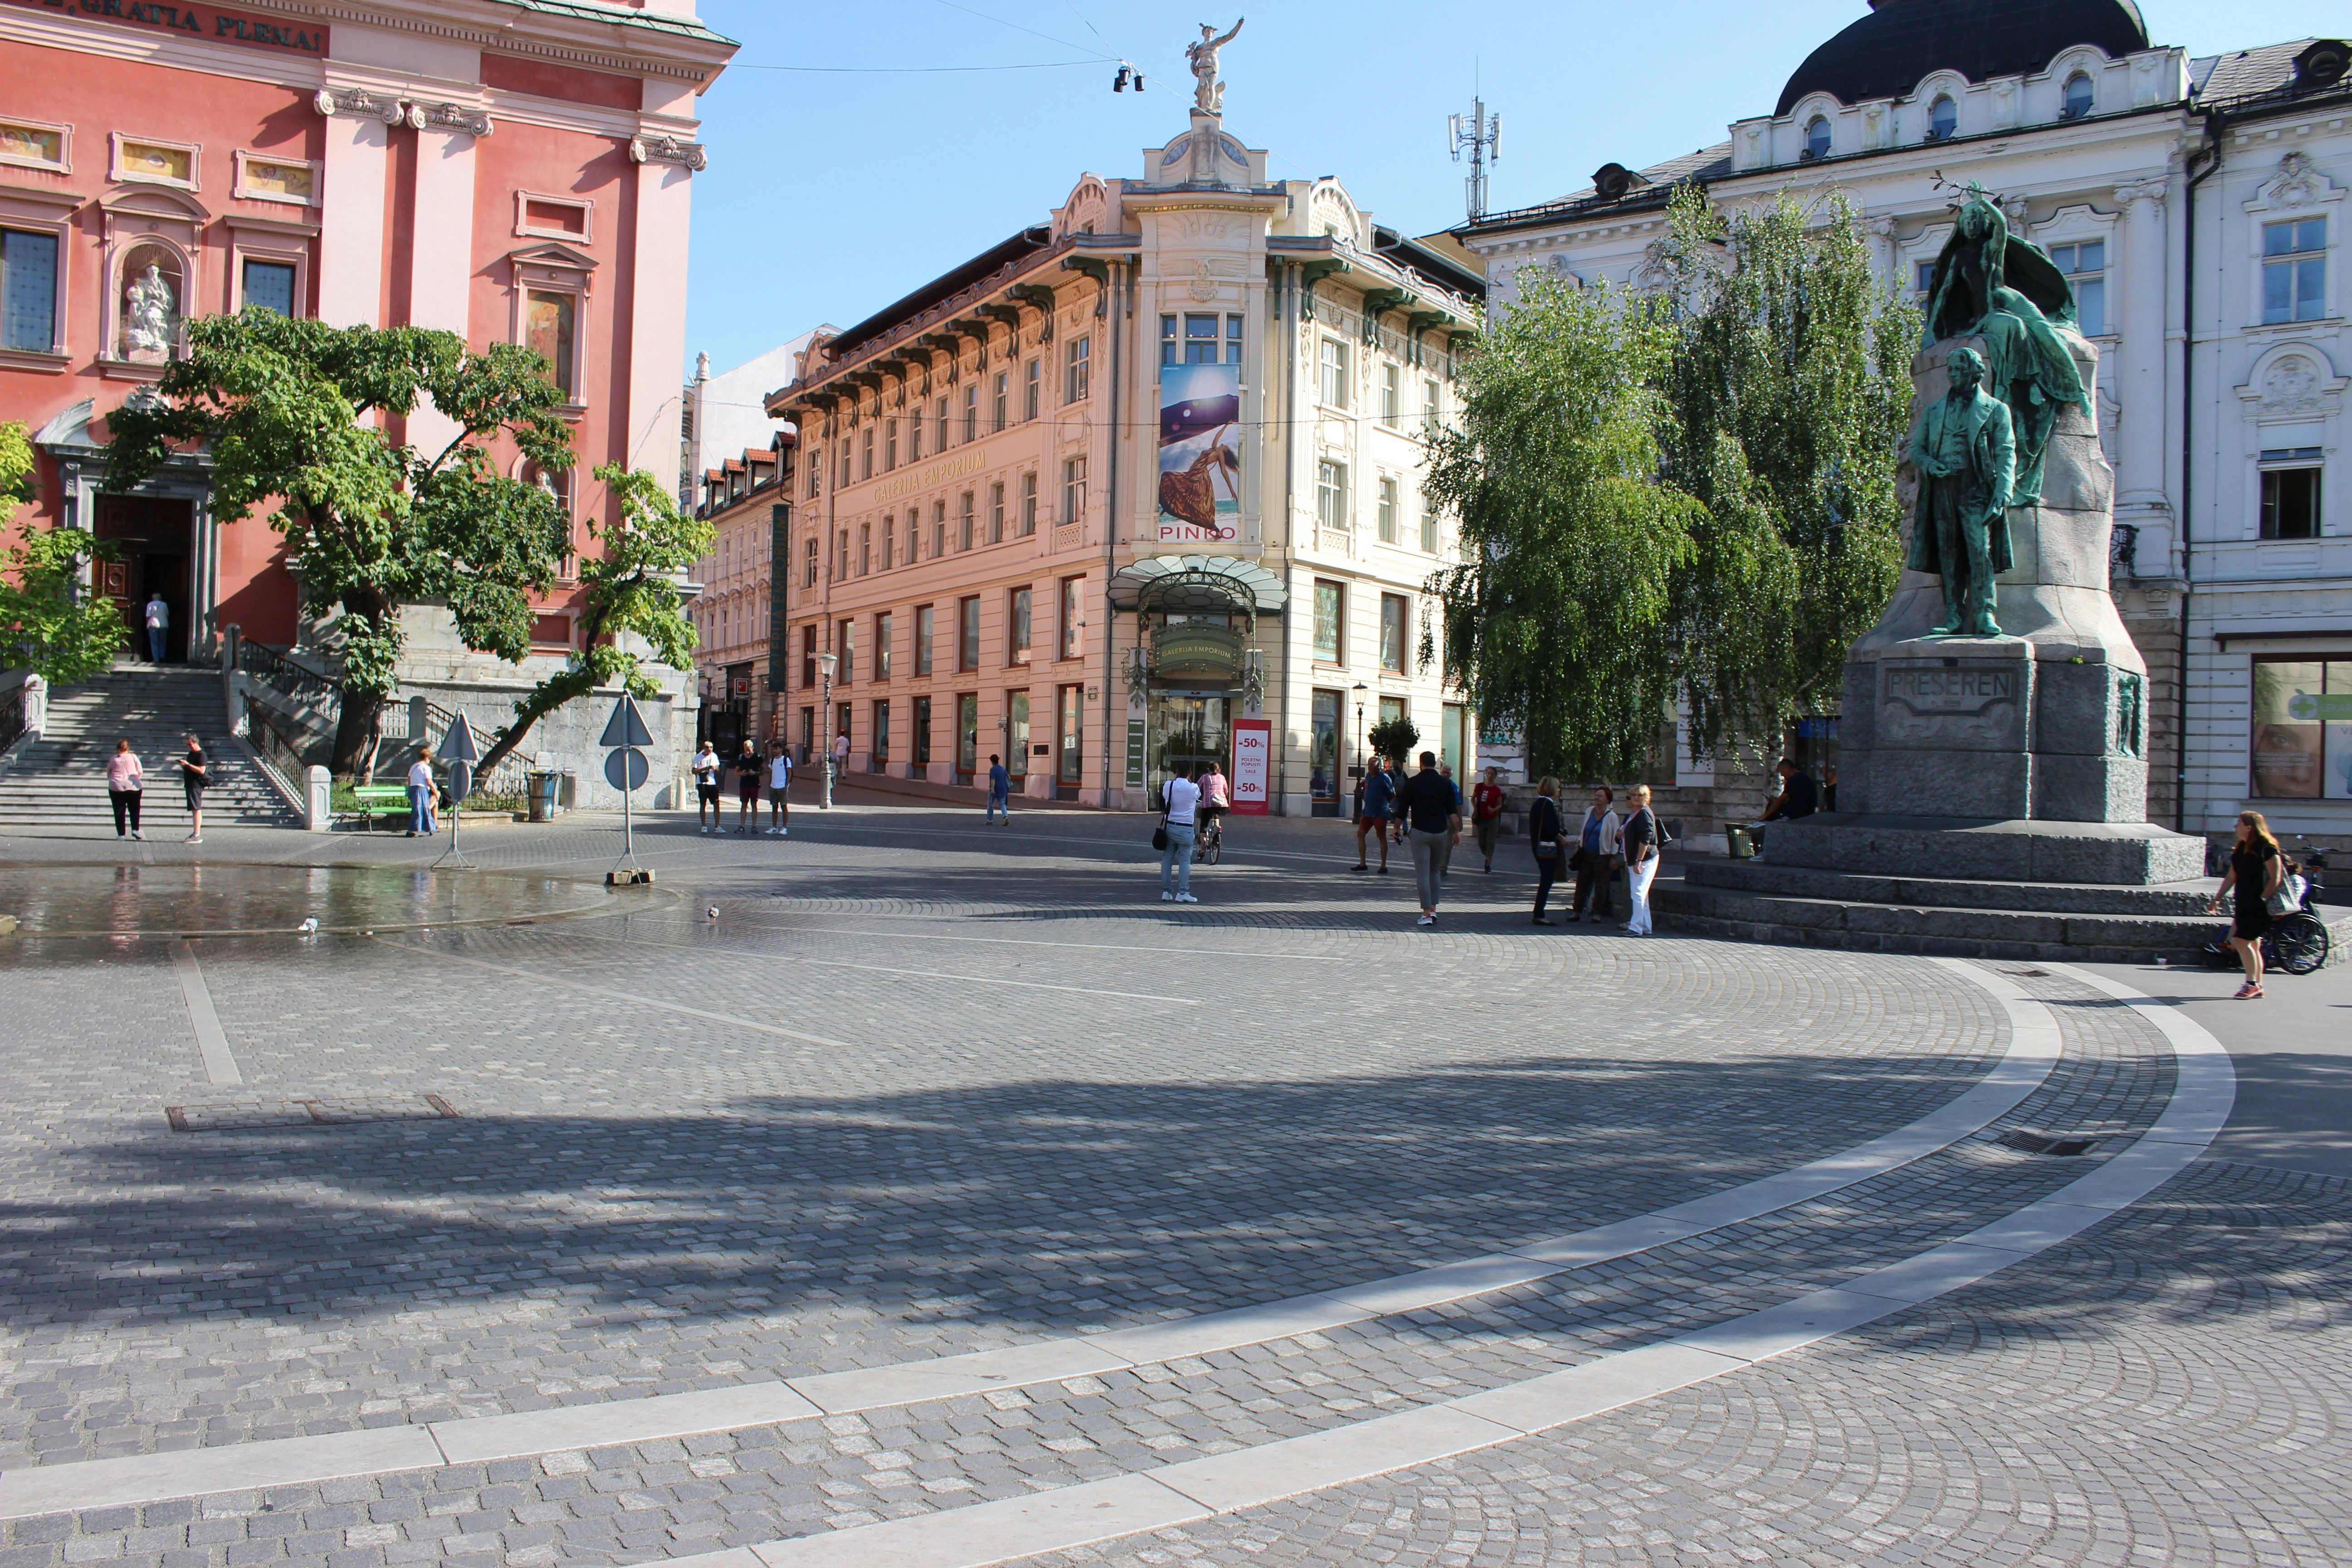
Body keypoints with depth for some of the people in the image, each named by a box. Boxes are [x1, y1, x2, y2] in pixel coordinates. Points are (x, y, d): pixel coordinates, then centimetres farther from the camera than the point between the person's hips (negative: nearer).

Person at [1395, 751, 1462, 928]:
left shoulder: (1412, 783, -3)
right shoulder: (1446, 783, 5)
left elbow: (1402, 809, -1)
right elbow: (1452, 810, 3)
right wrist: (1457, 830, 8)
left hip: (1420, 832, -3)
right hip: (1440, 832, 3)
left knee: (1422, 873, -3)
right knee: (1435, 870, 17)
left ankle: (1427, 913, -8)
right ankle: (1433, 909, 13)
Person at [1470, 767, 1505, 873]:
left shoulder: (1497, 790, -5)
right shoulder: (1479, 786, -1)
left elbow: (1500, 805, 1)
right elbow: (1473, 799, 12)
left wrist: (1494, 810, -19)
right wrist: (1475, 809, -5)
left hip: (1493, 820, -2)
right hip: (1480, 819, 2)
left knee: (1490, 842, -3)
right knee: (1481, 843, 7)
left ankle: (1489, 865, 6)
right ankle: (1488, 858, 34)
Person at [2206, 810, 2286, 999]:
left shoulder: (2266, 848, -12)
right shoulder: (2240, 849, 12)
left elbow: (2275, 879, -15)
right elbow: (2232, 877, 18)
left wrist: (2262, 900, -18)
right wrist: (2217, 899, 16)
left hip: (2258, 906, -8)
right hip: (2244, 904, 8)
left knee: (2242, 941, -12)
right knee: (2252, 945, 10)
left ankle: (2252, 983, -3)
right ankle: (2258, 986, 15)